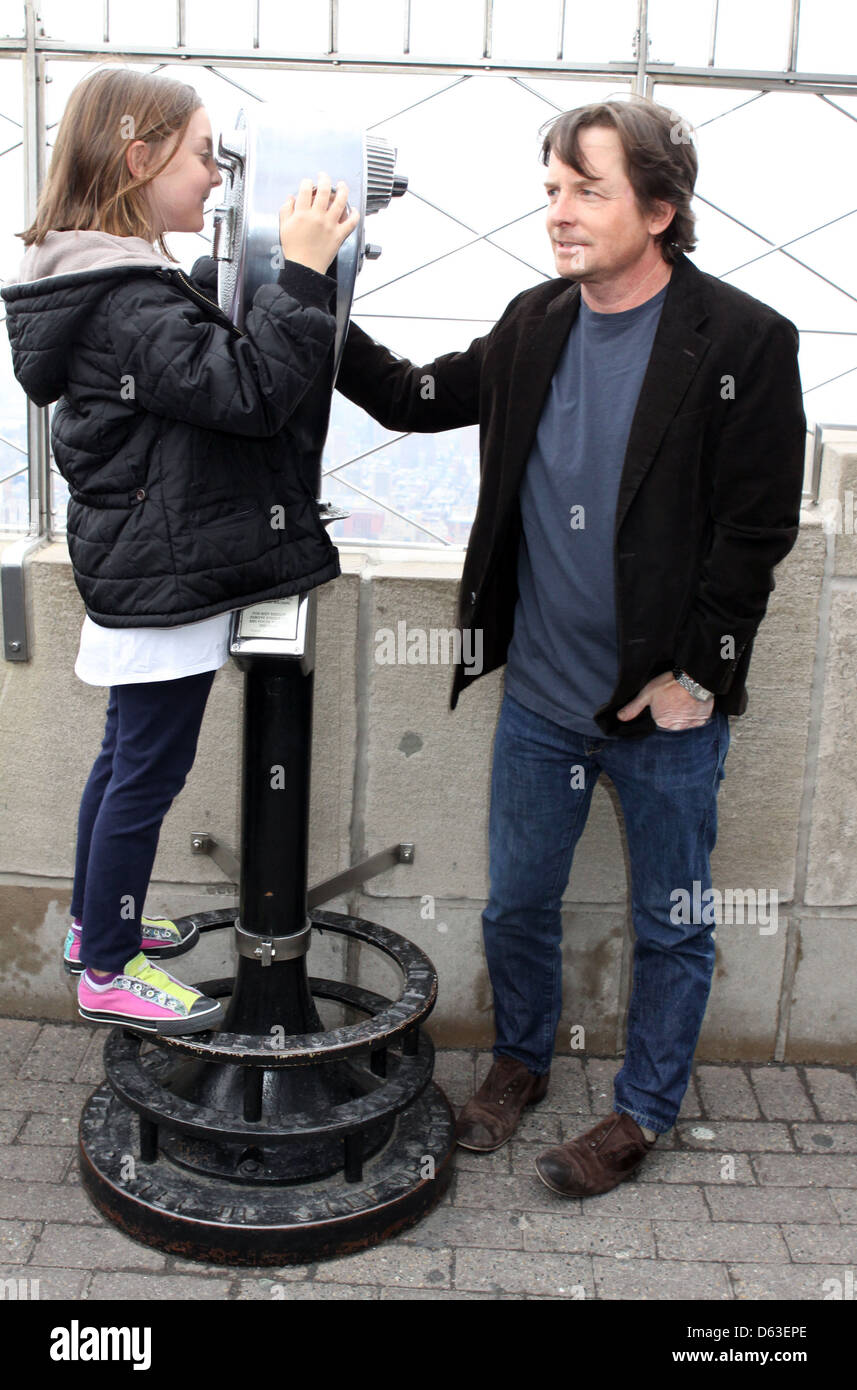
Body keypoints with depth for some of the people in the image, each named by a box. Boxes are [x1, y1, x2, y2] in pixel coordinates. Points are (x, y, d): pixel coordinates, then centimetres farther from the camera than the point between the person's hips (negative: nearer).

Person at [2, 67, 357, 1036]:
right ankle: (108, 971, 19)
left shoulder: (113, 281, 11)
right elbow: (251, 389, -28)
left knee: (129, 754, 21)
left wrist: (297, 272, 6)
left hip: (142, 572, 10)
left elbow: (209, 366, 14)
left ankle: (95, 922, 39)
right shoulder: (128, 300, -22)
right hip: (165, 580, -10)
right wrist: (301, 272, -25)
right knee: (149, 770, 2)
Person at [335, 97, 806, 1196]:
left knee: (670, 926, 13)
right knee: (516, 905, 18)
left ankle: (642, 1111, 35)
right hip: (540, 695, 5)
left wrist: (693, 674, -13)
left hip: (666, 706, -4)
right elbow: (414, 400, 13)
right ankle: (520, 1060, 44)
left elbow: (758, 529, -12)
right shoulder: (534, 326, 3)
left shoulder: (742, 341, -13)